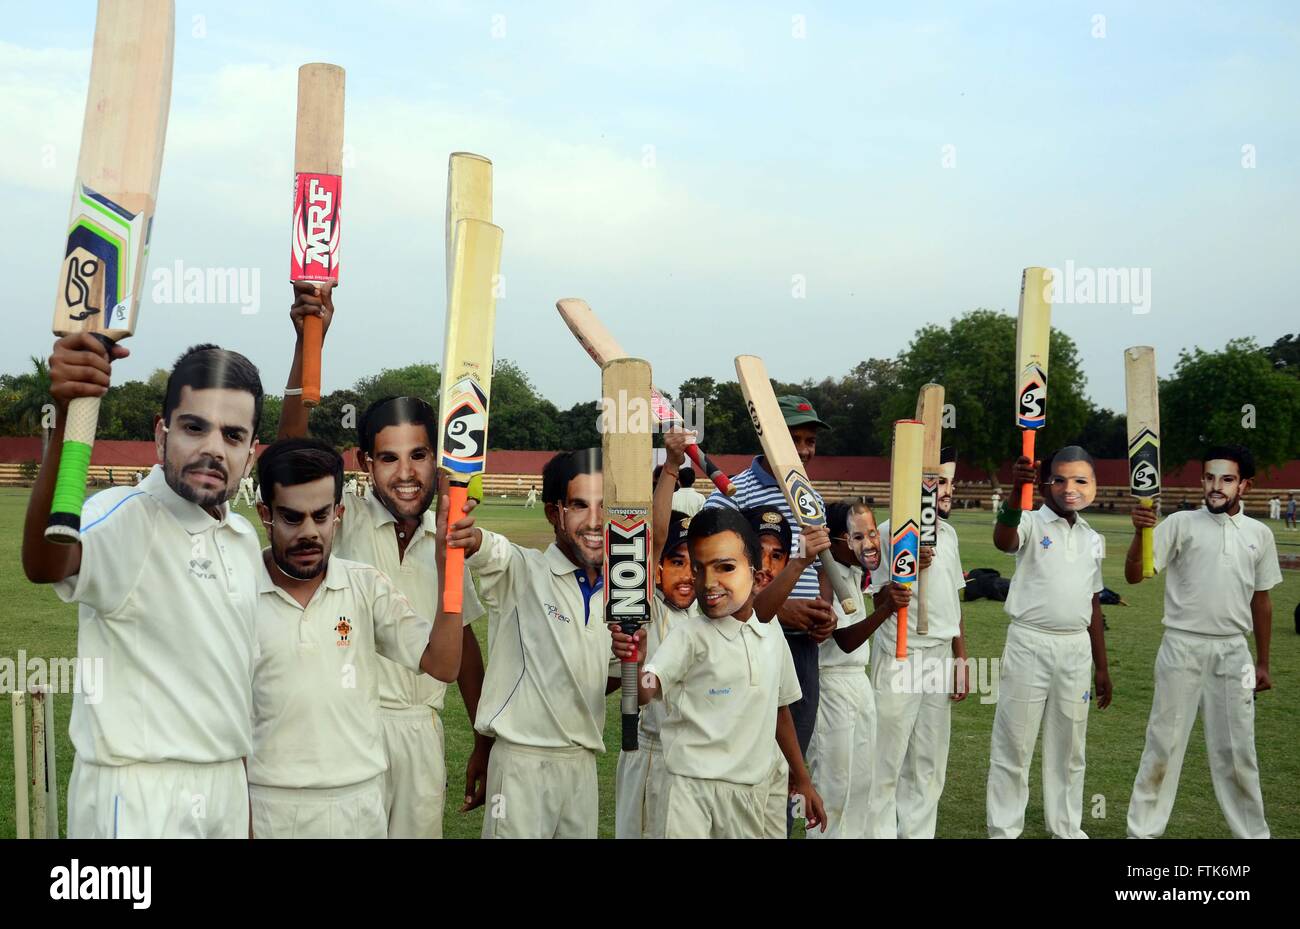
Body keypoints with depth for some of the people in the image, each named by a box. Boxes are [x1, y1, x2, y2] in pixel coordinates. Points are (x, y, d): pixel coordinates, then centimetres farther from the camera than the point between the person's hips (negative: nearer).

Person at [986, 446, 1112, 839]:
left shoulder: (1093, 539, 11)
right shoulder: (1031, 523, -6)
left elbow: (1093, 604, 16)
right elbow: (1003, 540, -32)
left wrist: (1102, 667, 16)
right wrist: (1017, 490, -49)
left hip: (1076, 648, 5)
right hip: (1030, 643, -5)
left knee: (1069, 745, 15)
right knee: (1014, 742, 2)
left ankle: (1067, 828, 28)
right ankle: (1003, 830, 13)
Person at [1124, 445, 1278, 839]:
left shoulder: (1259, 534, 7)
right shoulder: (1181, 524, -4)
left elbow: (1261, 601, 14)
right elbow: (1134, 575, -13)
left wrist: (1262, 662, 15)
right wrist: (1140, 532, -31)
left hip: (1233, 650, 3)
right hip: (1183, 647, -3)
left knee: (1237, 748, 10)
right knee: (1165, 741, 3)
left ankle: (1253, 832, 23)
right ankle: (1143, 830, 11)